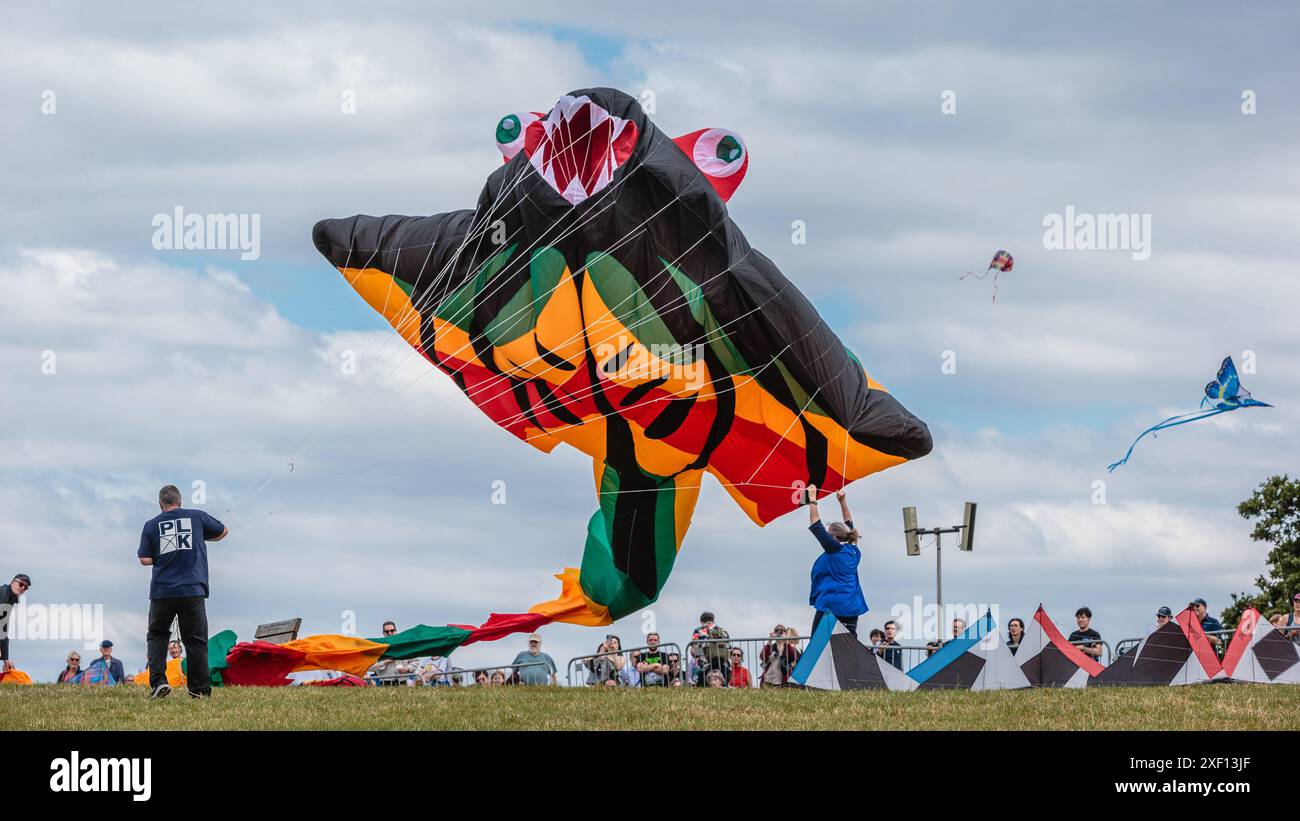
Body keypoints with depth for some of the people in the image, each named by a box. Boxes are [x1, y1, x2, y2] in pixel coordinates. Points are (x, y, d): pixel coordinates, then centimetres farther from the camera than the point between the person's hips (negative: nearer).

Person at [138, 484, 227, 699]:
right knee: (196, 640, 7)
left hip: (161, 592, 0)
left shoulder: (151, 525, 5)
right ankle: (199, 688, 6)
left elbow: (145, 560, 0)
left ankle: (158, 681, -1)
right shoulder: (197, 517, 6)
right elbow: (223, 532, 21)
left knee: (157, 635, 15)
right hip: (192, 590, 0)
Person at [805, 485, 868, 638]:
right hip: (851, 608, 7)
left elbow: (816, 527, -8)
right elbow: (849, 526, 25)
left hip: (830, 606, -7)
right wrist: (843, 502, 28)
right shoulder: (853, 552, 10)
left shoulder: (835, 549, -9)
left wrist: (812, 500, -2)